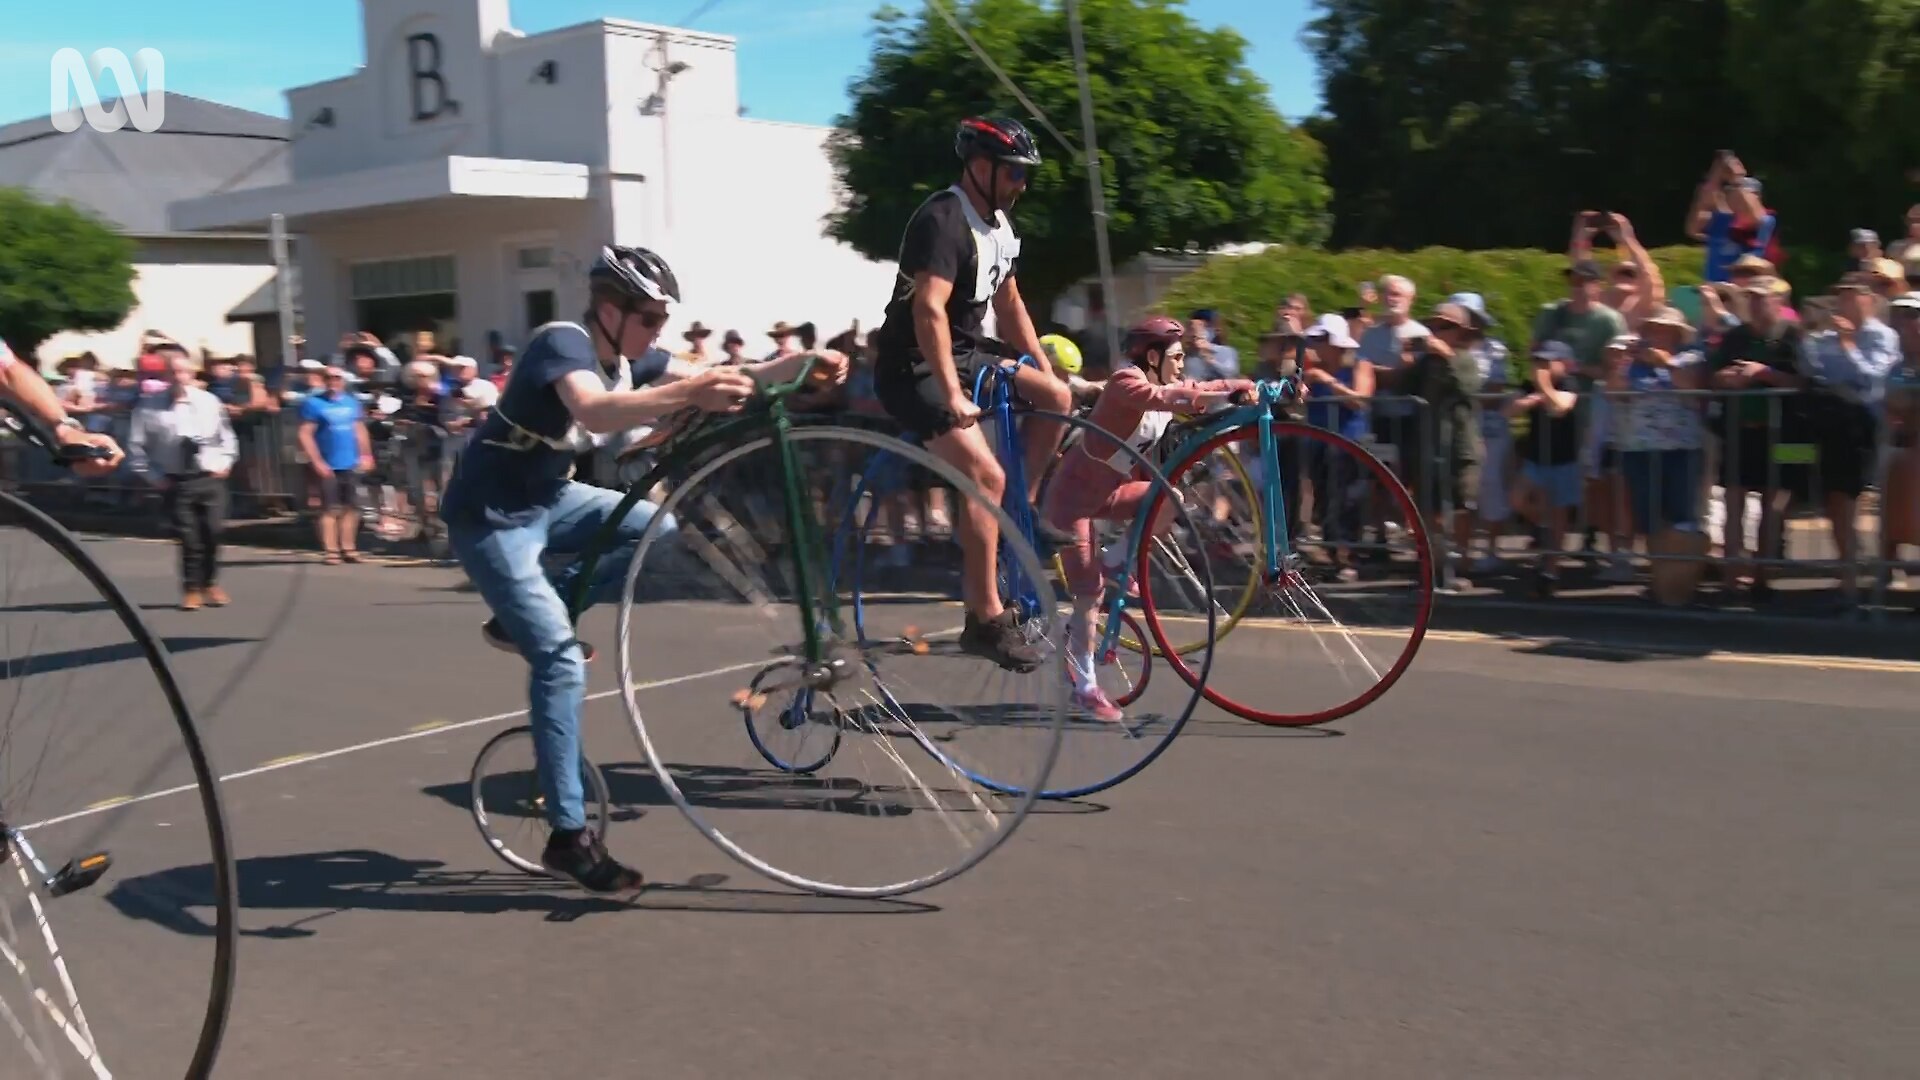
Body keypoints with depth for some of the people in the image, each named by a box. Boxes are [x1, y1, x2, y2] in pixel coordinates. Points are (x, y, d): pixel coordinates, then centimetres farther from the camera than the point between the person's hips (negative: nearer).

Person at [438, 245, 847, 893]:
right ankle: (568, 837, -7)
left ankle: (524, 618, 9)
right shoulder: (564, 344, -23)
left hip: (544, 498, 9)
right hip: (490, 516, -8)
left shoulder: (625, 357, 2)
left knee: (656, 527, -4)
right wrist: (689, 394, -58)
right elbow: (595, 413, -44)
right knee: (562, 660, -15)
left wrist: (797, 363, -18)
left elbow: (719, 377, -2)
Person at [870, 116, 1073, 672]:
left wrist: (1044, 371, 14)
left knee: (1057, 397, -2)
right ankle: (986, 620, -16)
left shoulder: (998, 222, 10)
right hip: (914, 367, -9)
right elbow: (928, 310, -30)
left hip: (964, 353, 9)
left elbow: (1009, 303, 19)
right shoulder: (943, 219, -20)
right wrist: (953, 396, -35)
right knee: (986, 475, -22)